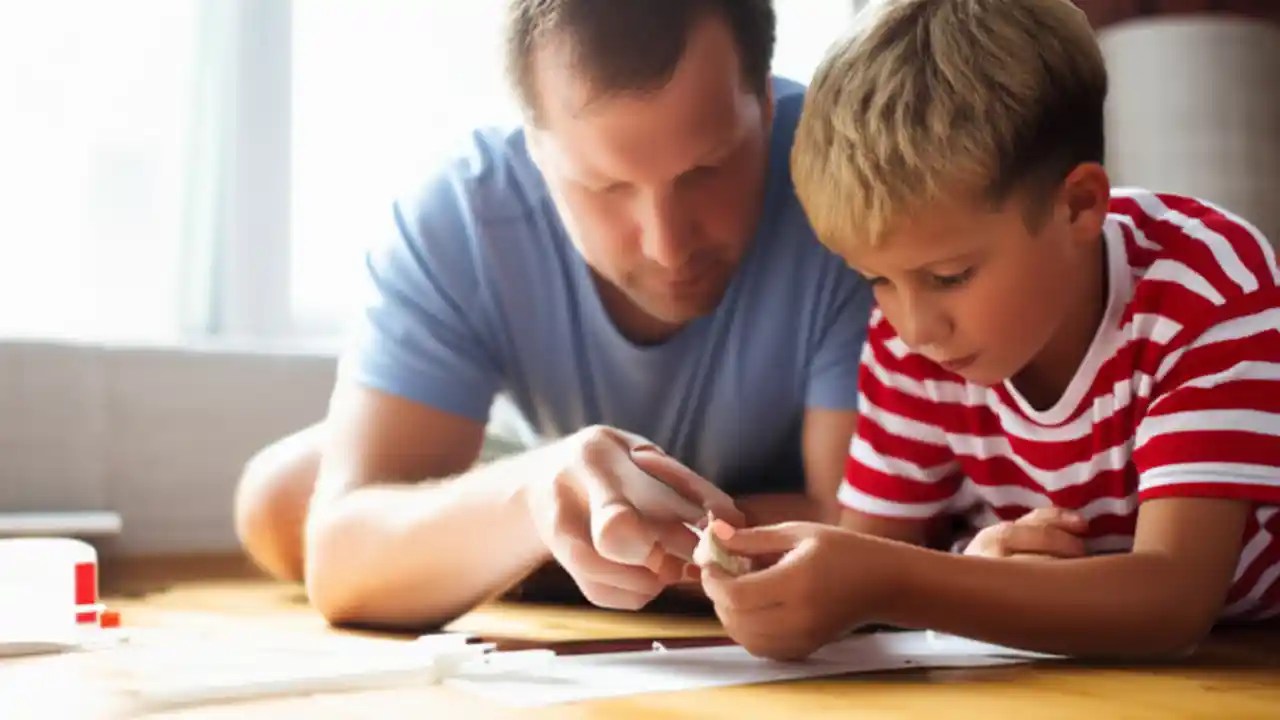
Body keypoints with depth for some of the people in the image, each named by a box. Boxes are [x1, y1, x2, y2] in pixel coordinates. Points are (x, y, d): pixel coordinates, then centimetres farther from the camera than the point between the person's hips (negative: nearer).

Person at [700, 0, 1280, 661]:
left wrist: (888, 584, -43)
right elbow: (868, 562, -9)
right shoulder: (907, 337, -13)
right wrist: (965, 577, -29)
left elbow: (1176, 599, -32)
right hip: (1047, 677, 2)